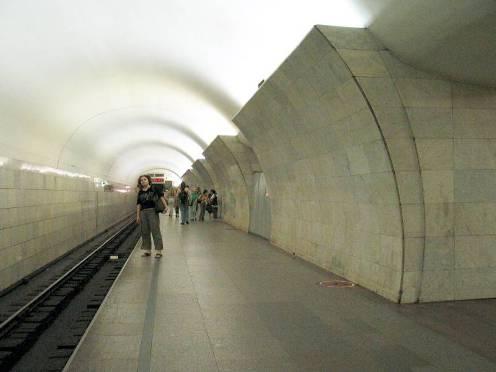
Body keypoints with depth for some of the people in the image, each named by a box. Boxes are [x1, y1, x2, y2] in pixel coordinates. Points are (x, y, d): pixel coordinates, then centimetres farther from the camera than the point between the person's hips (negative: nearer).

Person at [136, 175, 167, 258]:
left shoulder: (154, 188, -1)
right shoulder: (140, 192, 11)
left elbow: (161, 196, -5)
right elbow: (138, 204, 13)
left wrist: (165, 206, -14)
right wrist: (138, 216, 9)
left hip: (153, 211, -5)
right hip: (143, 212, 5)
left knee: (155, 231, -4)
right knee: (145, 232, 9)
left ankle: (158, 251, 1)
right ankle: (147, 250, 20)